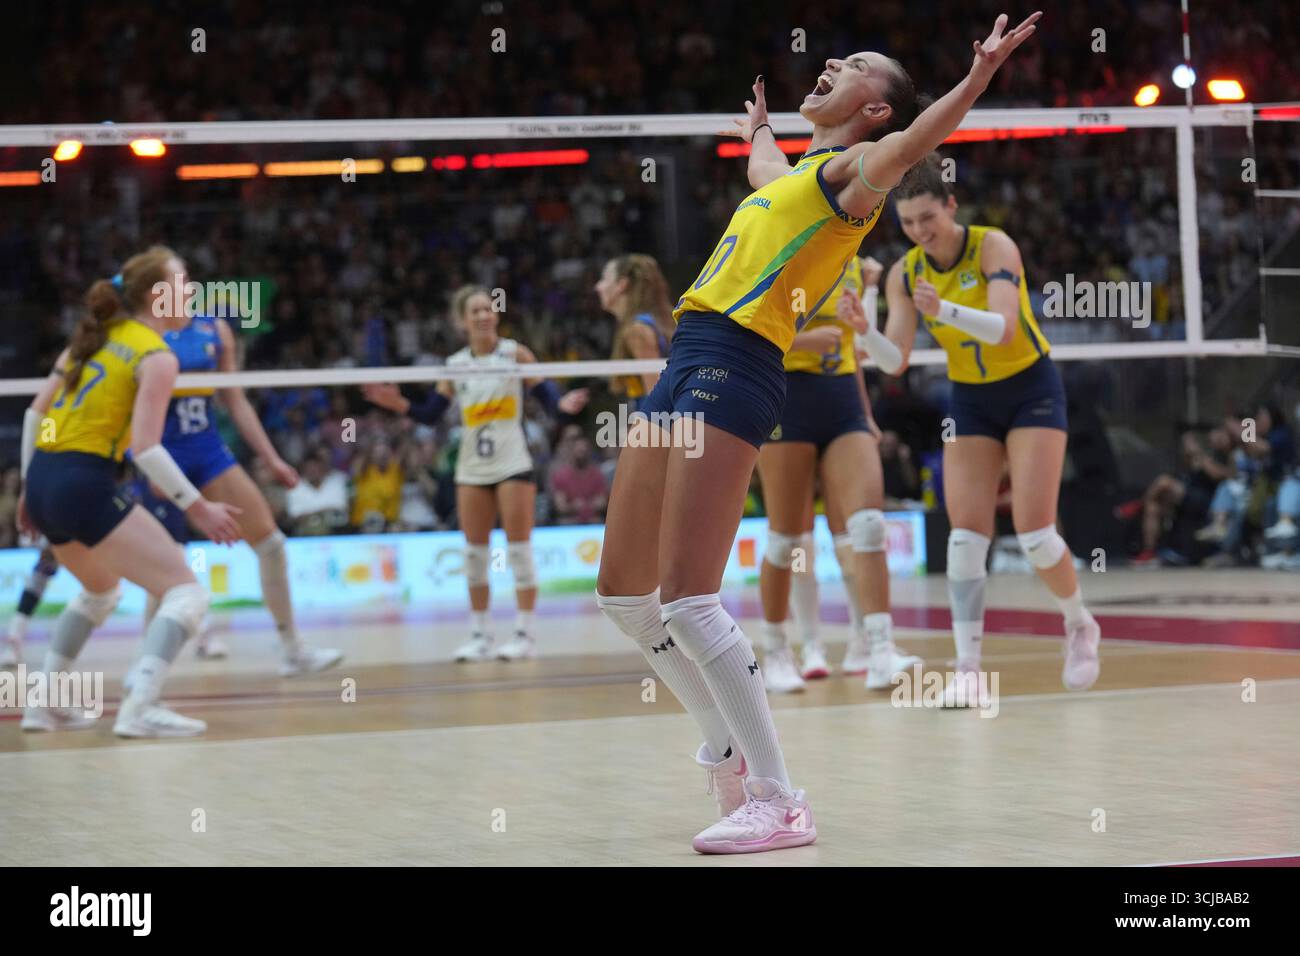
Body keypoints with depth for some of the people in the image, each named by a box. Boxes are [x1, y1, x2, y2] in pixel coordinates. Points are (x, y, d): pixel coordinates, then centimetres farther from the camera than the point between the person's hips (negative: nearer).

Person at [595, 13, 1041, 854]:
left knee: (688, 600, -16)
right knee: (624, 593, 12)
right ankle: (731, 751, 26)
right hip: (688, 365, 9)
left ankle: (777, 802, -11)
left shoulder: (855, 169, 0)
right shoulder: (795, 173, 25)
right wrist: (757, 128, 70)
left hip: (734, 368, -9)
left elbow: (911, 143, -22)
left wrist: (978, 79, -39)